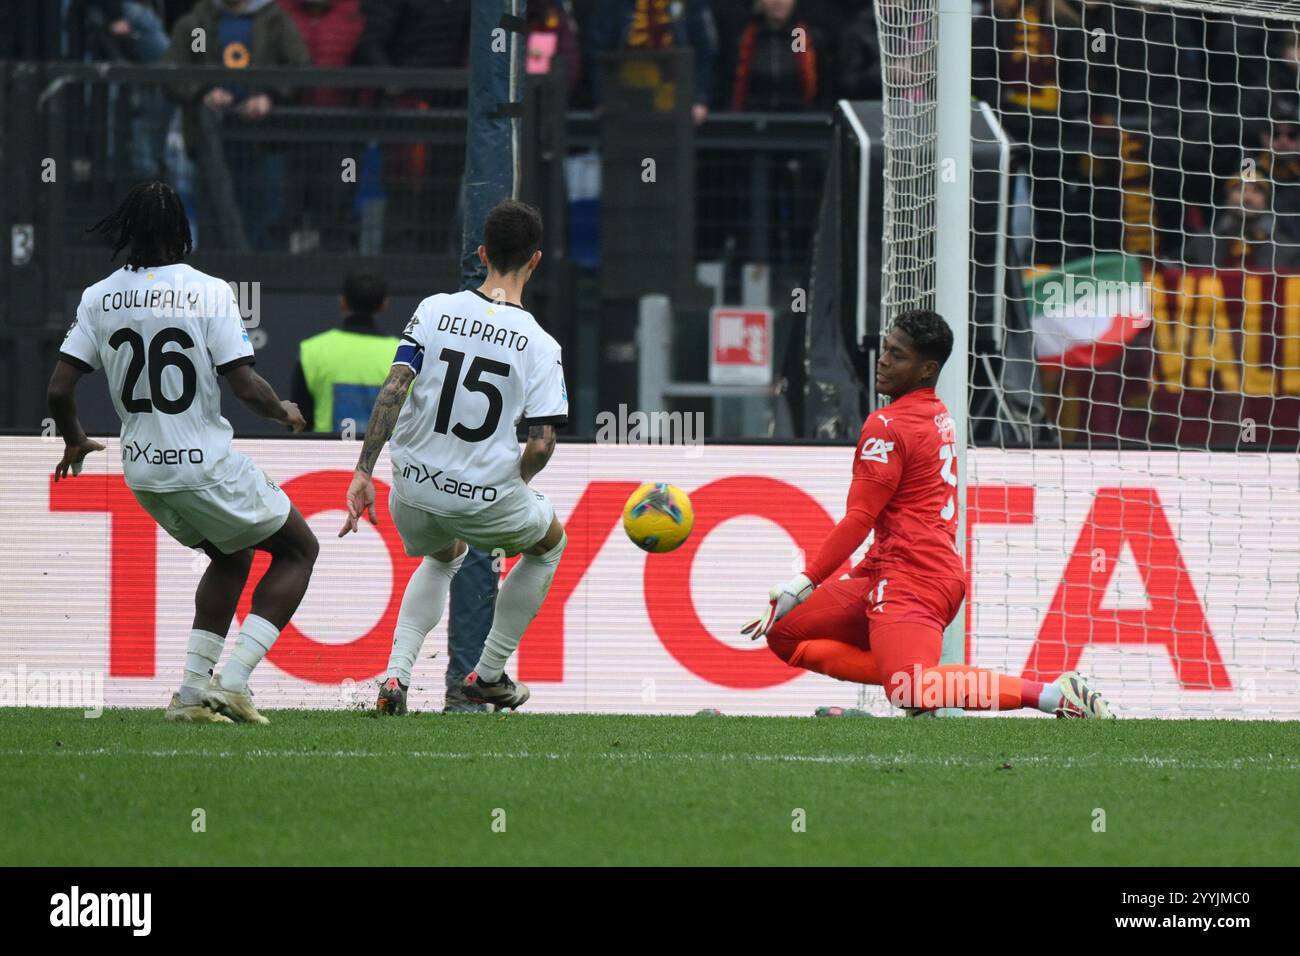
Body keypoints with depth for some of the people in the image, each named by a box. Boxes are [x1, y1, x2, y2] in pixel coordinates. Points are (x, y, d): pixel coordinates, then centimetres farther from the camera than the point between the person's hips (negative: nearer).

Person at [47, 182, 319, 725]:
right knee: (297, 549, 14)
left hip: (143, 471, 6)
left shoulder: (100, 298, 0)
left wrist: (74, 441, 19)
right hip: (206, 467, -6)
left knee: (230, 554, 29)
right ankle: (233, 681, -1)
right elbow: (246, 387, -16)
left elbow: (58, 390, -1)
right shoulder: (208, 293, -13)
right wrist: (284, 413, 6)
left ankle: (193, 688, 17)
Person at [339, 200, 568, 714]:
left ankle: (396, 673, 16)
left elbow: (393, 389, -12)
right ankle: (489, 674, 30)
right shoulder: (539, 345, -9)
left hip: (414, 492, 3)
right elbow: (541, 445, -12)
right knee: (549, 542, 30)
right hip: (484, 497, -3)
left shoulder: (435, 310, -3)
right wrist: (512, 490, 9)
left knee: (444, 554, 37)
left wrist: (364, 471, -9)